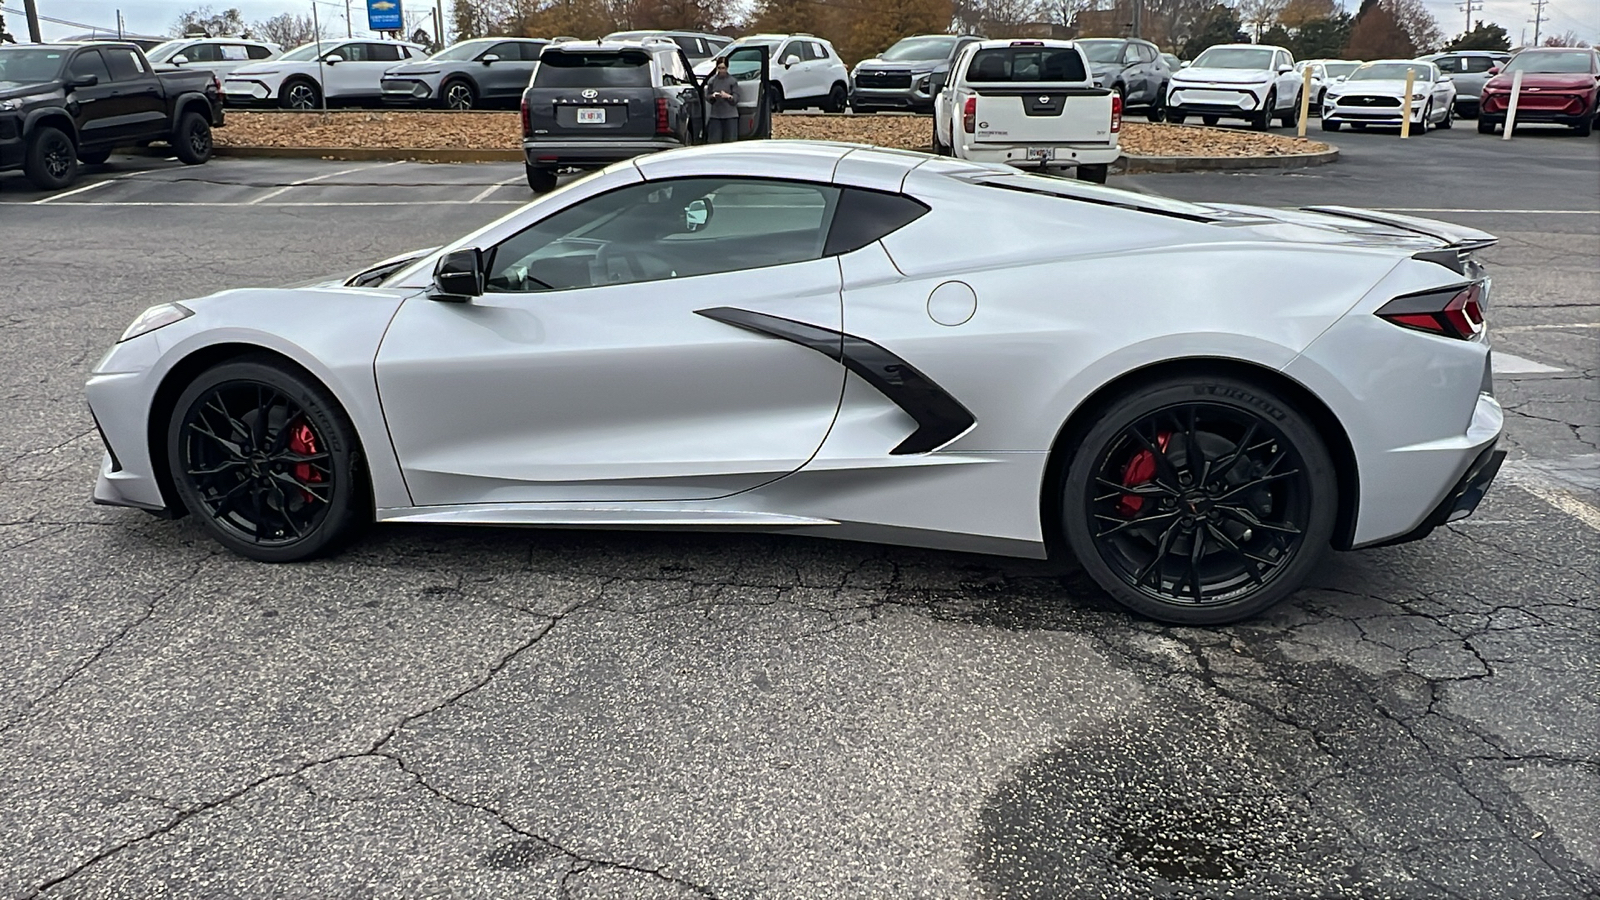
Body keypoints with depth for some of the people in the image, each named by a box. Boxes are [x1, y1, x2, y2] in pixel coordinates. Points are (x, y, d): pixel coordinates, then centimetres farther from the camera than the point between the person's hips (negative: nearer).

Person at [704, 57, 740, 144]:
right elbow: (707, 96, 12)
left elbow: (736, 99, -1)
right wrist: (712, 96, -10)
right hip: (715, 114, 2)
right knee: (714, 140, -1)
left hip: (730, 115, -2)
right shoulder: (712, 80, 7)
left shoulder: (732, 81, 0)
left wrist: (728, 96, -20)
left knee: (730, 140, -3)